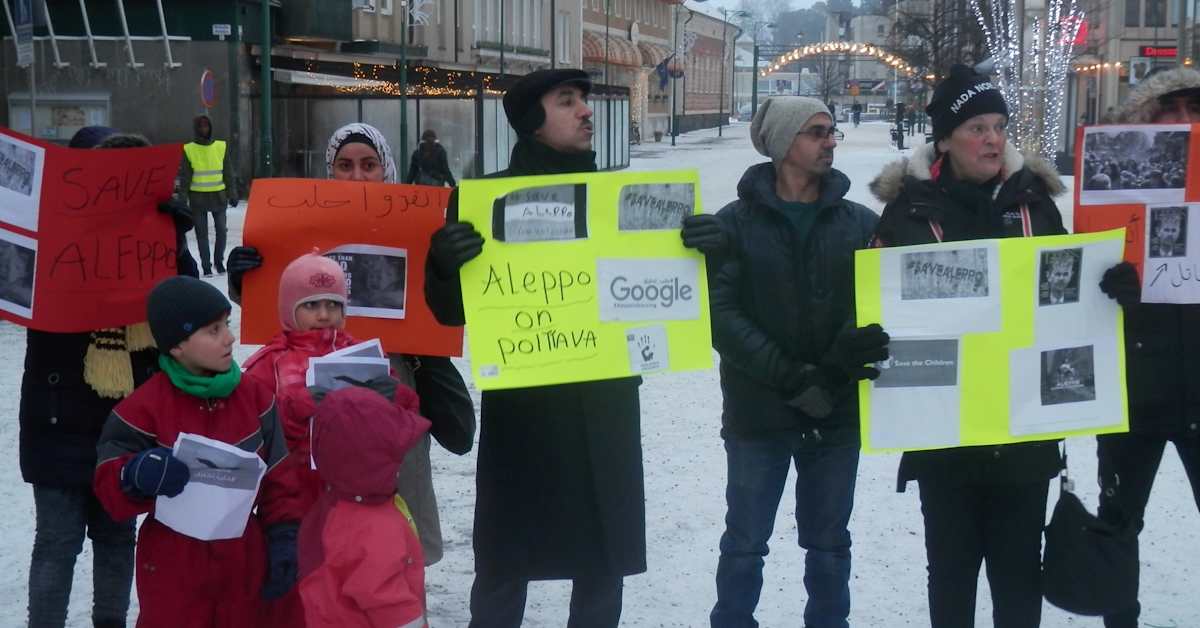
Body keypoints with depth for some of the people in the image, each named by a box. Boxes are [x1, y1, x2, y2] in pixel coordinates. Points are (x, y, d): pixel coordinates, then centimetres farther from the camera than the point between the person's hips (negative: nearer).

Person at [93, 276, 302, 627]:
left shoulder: (254, 396, 0)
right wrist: (137, 477, -33)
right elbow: (108, 487, -10)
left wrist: (284, 536, -1)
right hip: (173, 566, -4)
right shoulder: (146, 407, -14)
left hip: (241, 560, 4)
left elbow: (276, 474, 6)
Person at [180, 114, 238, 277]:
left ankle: (219, 260, 22)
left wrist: (232, 194, 6)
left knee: (221, 230, 2)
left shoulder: (221, 147, 4)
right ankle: (206, 266, 10)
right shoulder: (189, 150, -1)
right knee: (202, 233, 3)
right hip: (198, 198, -1)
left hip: (219, 196, 1)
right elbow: (184, 176, 1)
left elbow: (228, 173, 9)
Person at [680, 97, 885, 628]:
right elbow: (721, 314, -12)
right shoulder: (735, 222, -3)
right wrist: (793, 379, -19)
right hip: (757, 413, -2)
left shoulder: (861, 224, 4)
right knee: (745, 544, 9)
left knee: (829, 542, 15)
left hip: (838, 414, 2)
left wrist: (840, 362, -24)